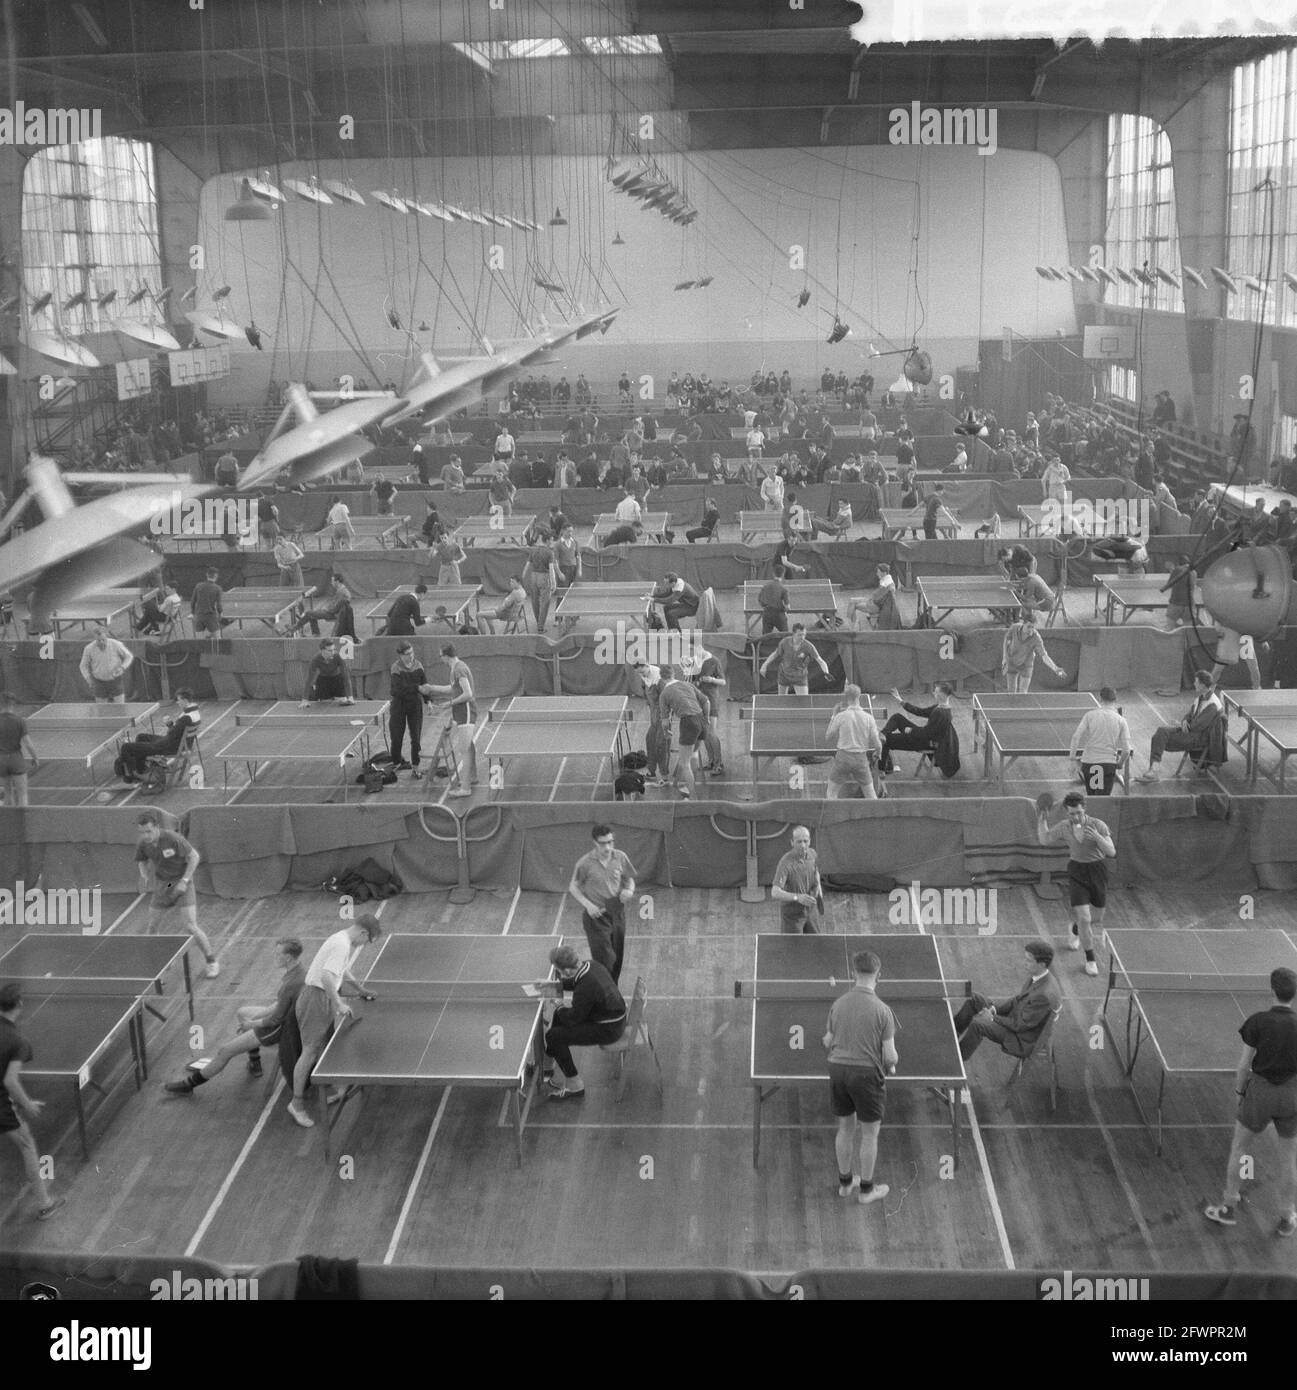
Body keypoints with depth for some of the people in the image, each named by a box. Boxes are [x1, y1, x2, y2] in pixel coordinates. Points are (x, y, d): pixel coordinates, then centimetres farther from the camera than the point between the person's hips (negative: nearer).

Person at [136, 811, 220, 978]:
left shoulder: (173, 839, -25)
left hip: (181, 884, -5)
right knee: (151, 926, 7)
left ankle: (212, 962, 4)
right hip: (162, 887, 5)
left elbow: (194, 856, -15)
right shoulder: (143, 845, -10)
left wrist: (185, 881, -19)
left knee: (190, 927, -13)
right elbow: (143, 862, 11)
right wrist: (146, 879, -8)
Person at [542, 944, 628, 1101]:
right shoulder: (591, 965, -7)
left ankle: (575, 1086, 0)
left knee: (554, 1036, -12)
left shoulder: (585, 990, -33)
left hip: (608, 1030, -10)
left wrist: (559, 1010, 0)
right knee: (558, 1017, 19)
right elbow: (575, 982, 17)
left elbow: (573, 1019, -19)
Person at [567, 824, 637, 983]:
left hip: (617, 913, 4)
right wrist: (588, 905, -14)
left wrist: (629, 890, -9)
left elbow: (629, 879, 13)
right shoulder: (585, 863, -12)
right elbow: (573, 887, -1)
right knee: (605, 959, -11)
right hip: (596, 915, -4)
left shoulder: (620, 858, -2)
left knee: (617, 958, 11)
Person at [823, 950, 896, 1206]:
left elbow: (828, 1042, 8)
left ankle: (845, 1182, 33)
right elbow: (890, 1055, -13)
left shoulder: (838, 1004, -2)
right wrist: (890, 1066, 9)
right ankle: (866, 1189, 22)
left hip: (838, 1069, 5)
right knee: (869, 1133, 11)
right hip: (867, 1073, -5)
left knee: (846, 1127, 20)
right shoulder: (882, 1010, -16)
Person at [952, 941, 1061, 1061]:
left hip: (1021, 1040, -10)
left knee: (977, 1024, -25)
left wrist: (993, 1018, -14)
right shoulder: (1037, 976, -4)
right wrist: (993, 1009, -4)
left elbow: (1020, 1025, -25)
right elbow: (1018, 999, 10)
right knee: (975, 999, 5)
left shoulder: (1045, 995, -33)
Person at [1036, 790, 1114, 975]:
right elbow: (1044, 840, 7)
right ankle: (1090, 960, 3)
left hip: (1097, 870, 0)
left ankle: (1076, 931, 51)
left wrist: (1097, 837, -38)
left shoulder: (1098, 825, -17)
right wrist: (1042, 819, -8)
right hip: (1076, 872, 0)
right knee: (1084, 919, -13)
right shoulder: (1064, 827, -9)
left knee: (1096, 919, 16)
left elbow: (1112, 852, -21)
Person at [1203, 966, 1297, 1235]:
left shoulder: (1258, 1022, -15)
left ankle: (1229, 1207, 26)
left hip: (1260, 1091, -1)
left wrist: (1240, 1092, 6)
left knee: (1239, 1147, 18)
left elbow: (1245, 1064, -9)